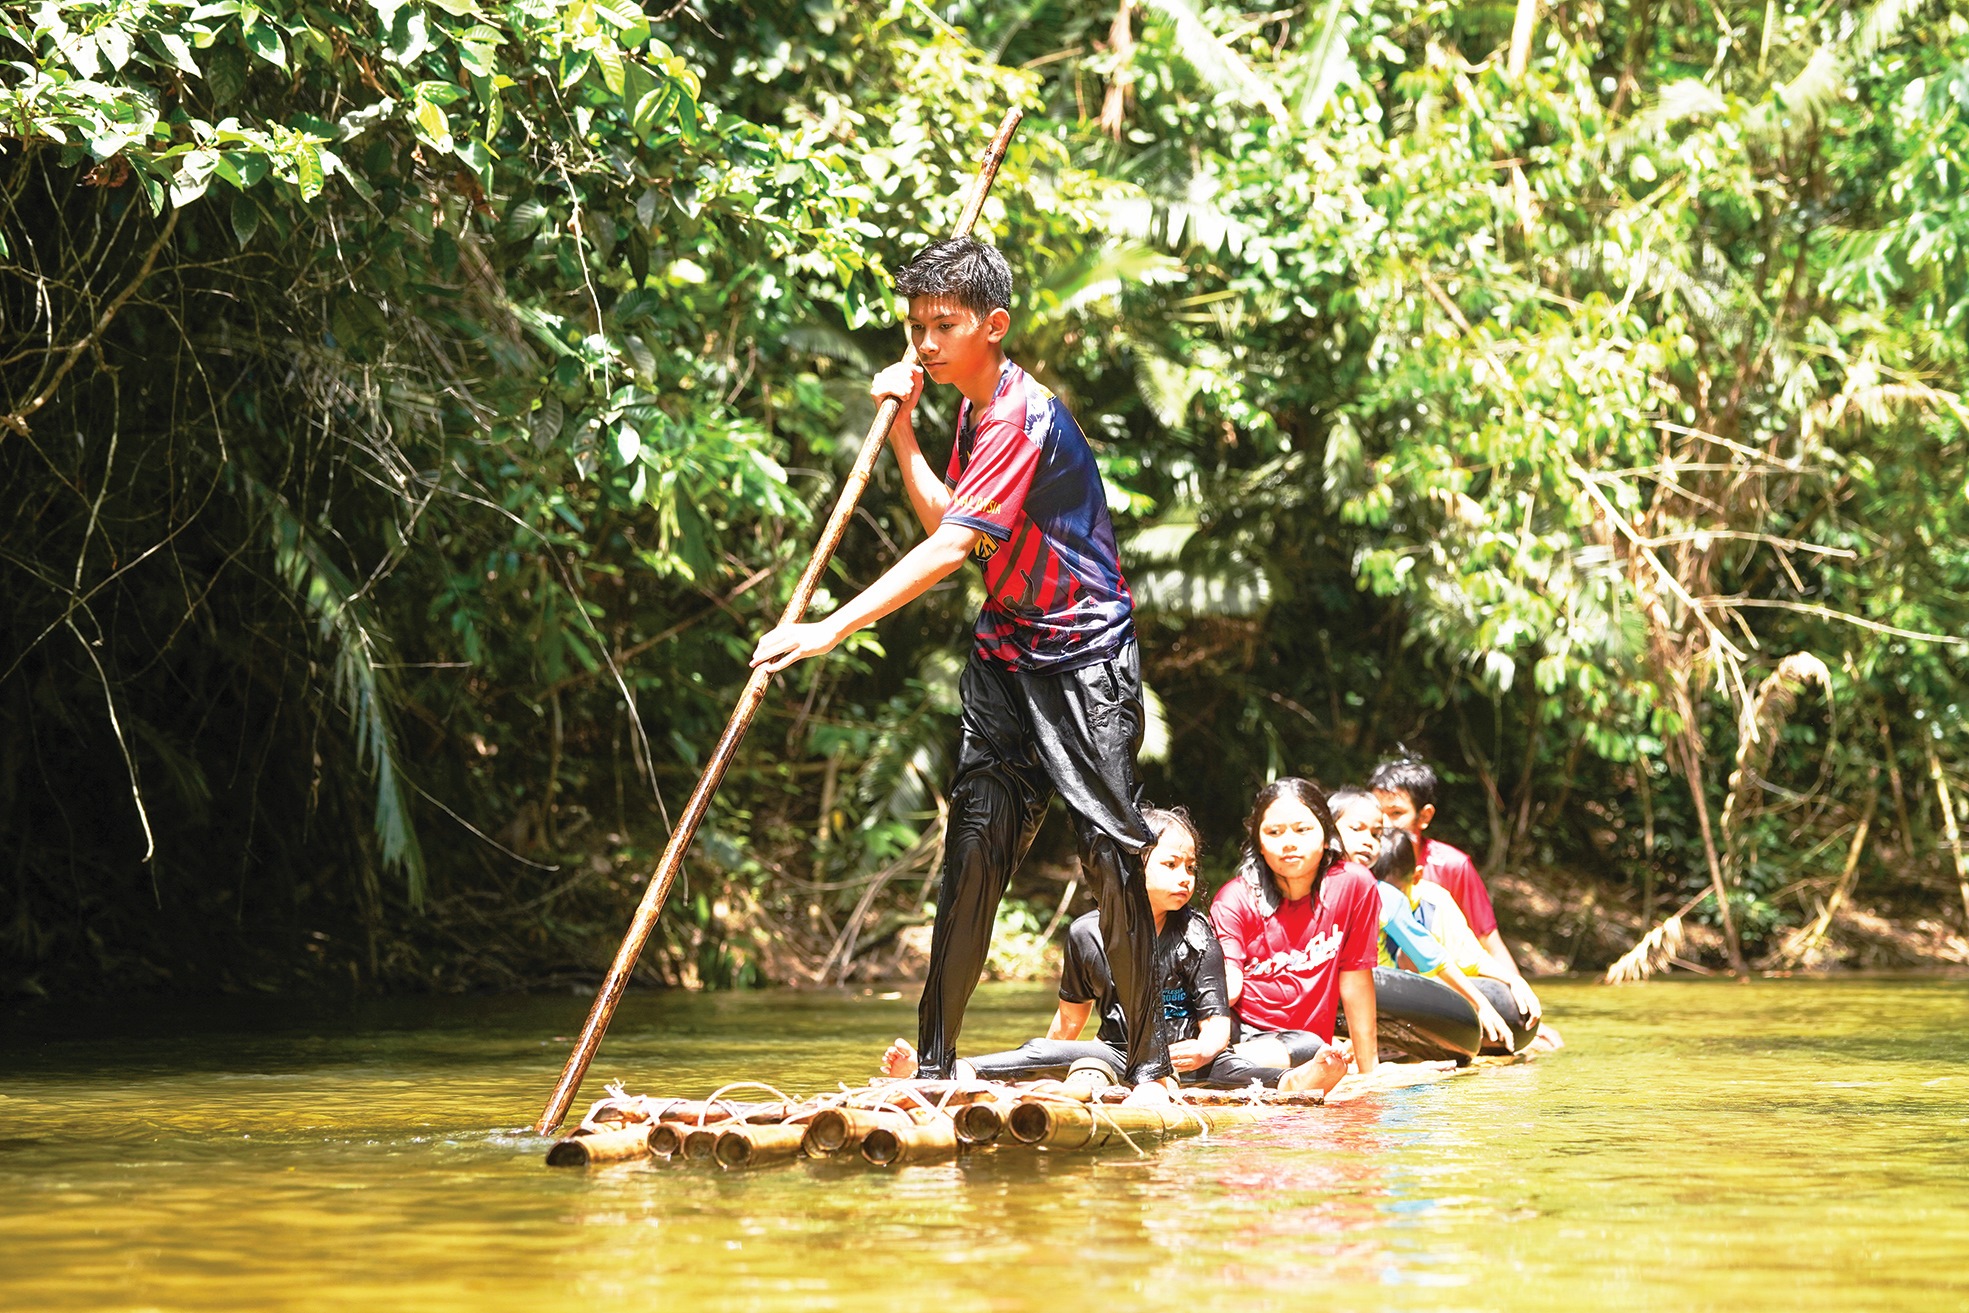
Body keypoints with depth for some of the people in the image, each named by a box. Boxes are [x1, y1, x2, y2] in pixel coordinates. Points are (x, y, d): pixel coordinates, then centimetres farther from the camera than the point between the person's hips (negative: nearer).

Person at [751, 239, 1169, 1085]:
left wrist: (835, 628, -34)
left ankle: (1148, 1061, 0)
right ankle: (934, 1062, -1)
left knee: (1110, 849, -8)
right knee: (976, 840, 0)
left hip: (1084, 654, -8)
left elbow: (952, 547, -29)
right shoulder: (975, 411, 9)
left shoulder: (1023, 418, -21)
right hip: (1006, 650, 8)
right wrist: (902, 432, 5)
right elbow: (947, 522, 15)